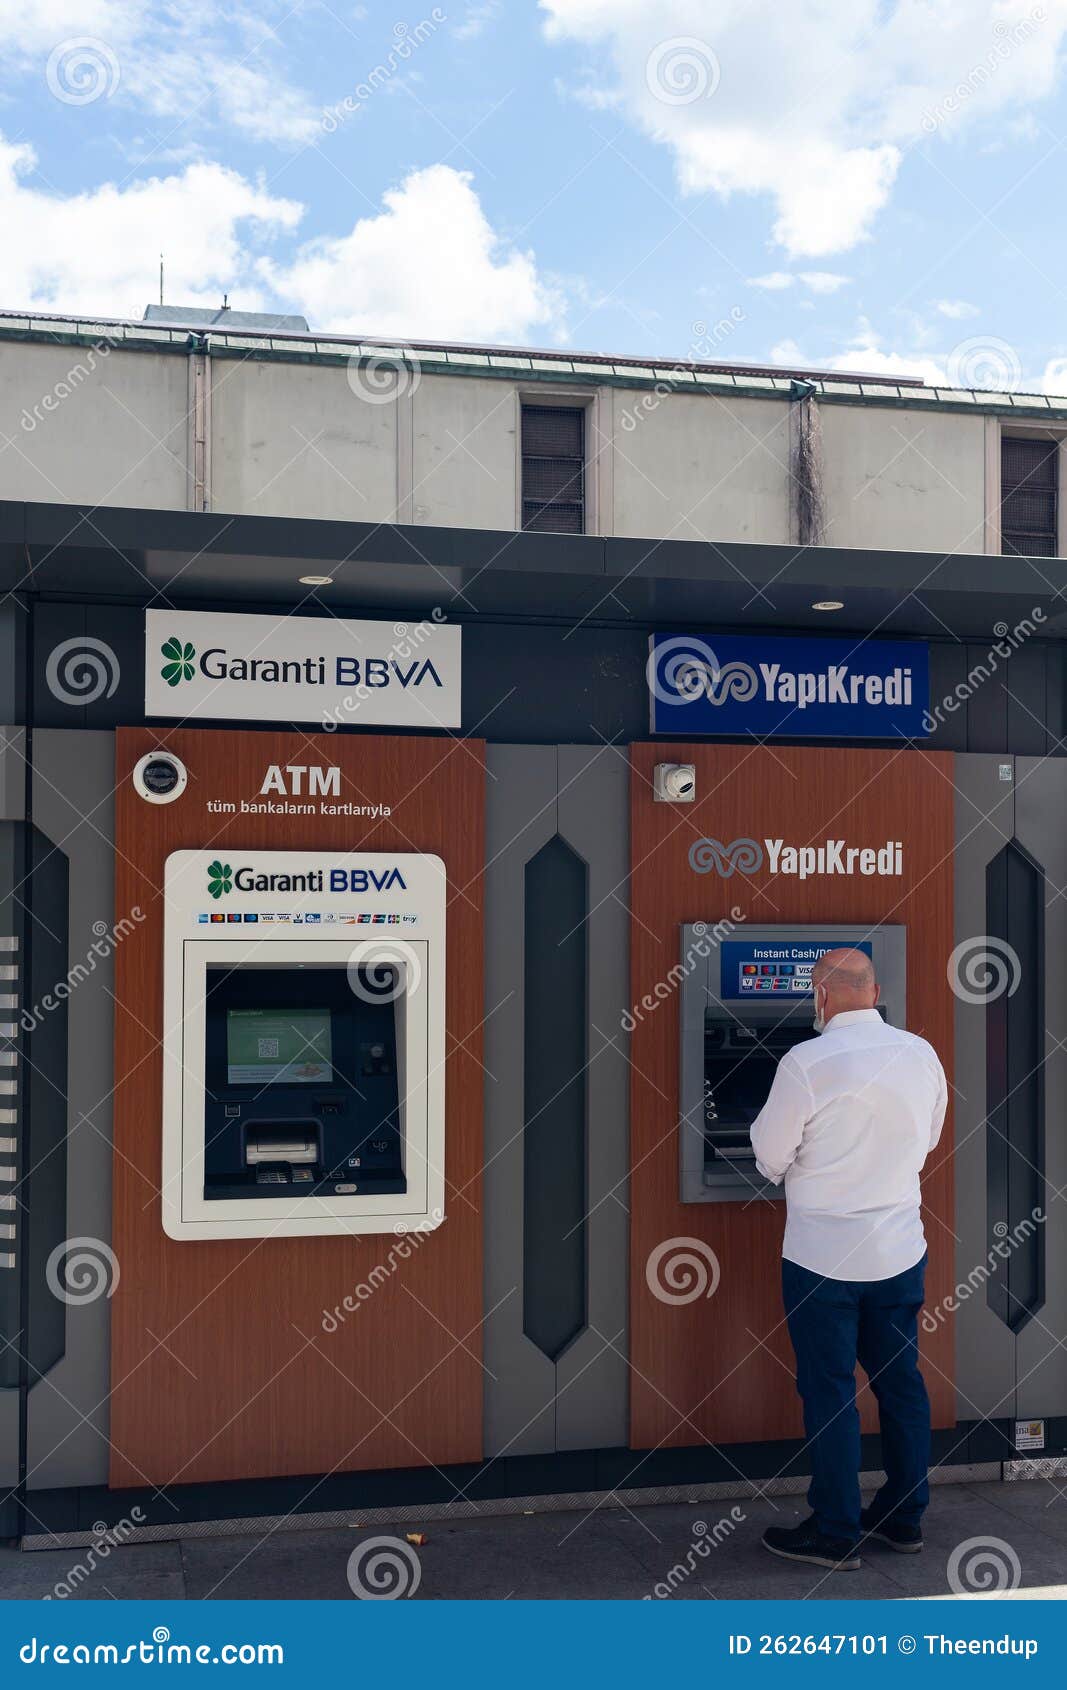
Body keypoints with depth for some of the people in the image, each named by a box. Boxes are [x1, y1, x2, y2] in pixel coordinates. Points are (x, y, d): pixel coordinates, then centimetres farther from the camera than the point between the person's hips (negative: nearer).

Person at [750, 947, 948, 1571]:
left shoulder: (806, 1063, -18)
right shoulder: (922, 1054, -1)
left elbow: (771, 1158, -10)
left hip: (823, 1257, -5)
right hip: (902, 1251, 5)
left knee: (829, 1392, 5)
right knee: (902, 1383, 16)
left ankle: (837, 1534, 15)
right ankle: (906, 1518, 28)